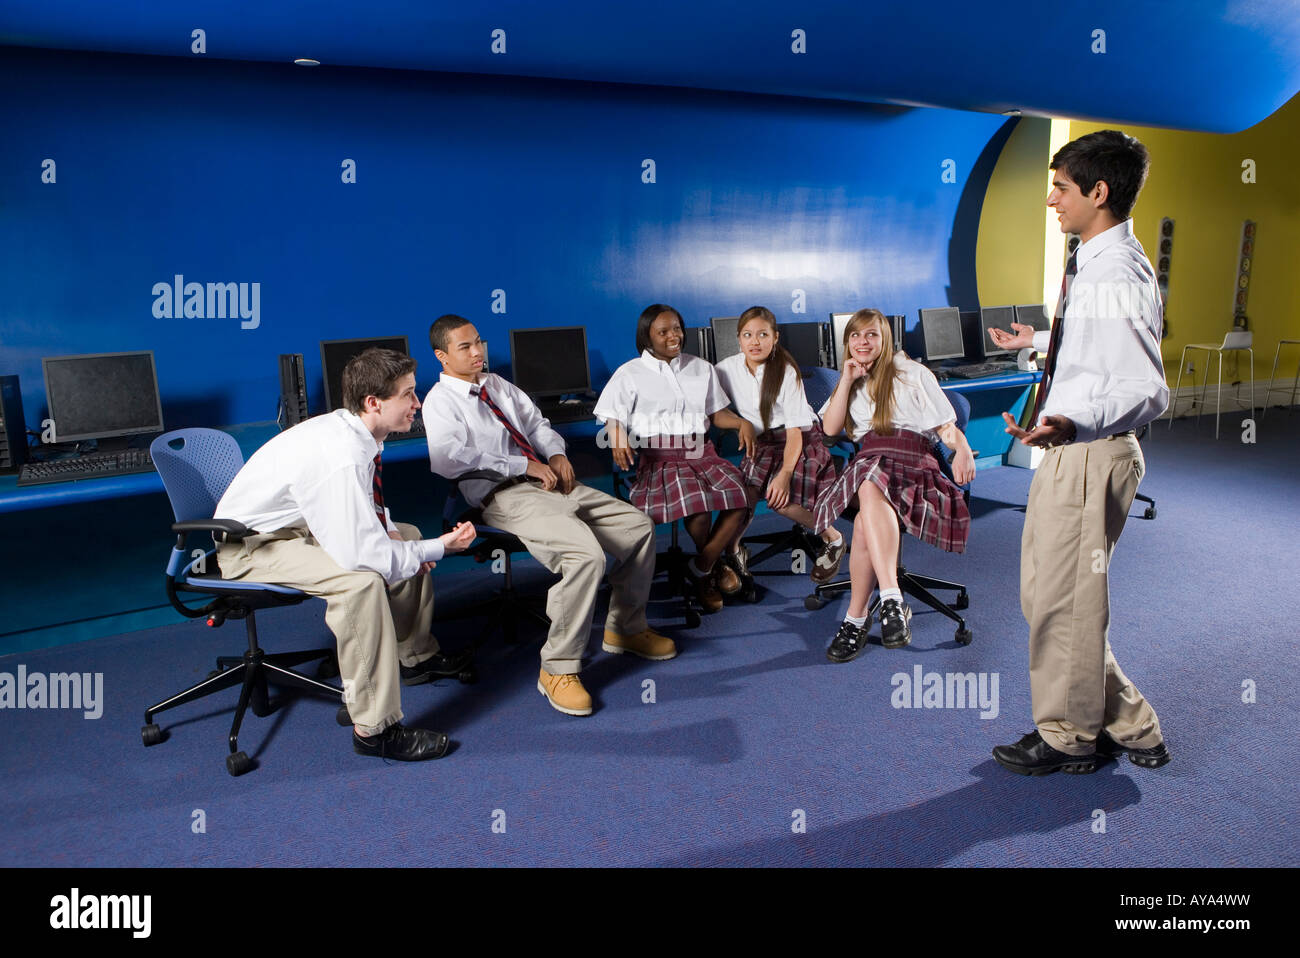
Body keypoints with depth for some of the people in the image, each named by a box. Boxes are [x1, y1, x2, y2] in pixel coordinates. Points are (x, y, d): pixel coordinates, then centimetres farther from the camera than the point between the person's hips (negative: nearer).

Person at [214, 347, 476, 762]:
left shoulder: (355, 432, -6)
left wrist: (386, 526, -6)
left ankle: (414, 656, 28)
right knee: (362, 580, -32)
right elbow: (361, 554, -34)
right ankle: (375, 729, -24)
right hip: (251, 545, -10)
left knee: (407, 536, 12)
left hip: (301, 522, 10)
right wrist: (439, 548, -23)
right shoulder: (341, 456, -34)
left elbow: (368, 504, 15)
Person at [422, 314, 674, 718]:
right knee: (587, 554, -32)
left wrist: (556, 454, 2)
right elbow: (449, 459, -20)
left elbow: (536, 422, 25)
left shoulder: (497, 385, 21)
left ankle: (625, 628, 19)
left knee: (638, 526, -1)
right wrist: (524, 465, -18)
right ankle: (558, 668, -18)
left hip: (547, 480, 8)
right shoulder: (441, 401, -3)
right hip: (504, 496, -8)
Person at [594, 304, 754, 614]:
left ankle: (701, 568, -5)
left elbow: (717, 413, 20)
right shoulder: (630, 373, 7)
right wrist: (618, 435, -24)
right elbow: (612, 417, -1)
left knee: (739, 497, -24)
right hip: (659, 457, -4)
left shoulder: (701, 368, 20)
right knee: (697, 506, -32)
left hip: (701, 451, 4)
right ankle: (714, 564, 0)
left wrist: (742, 423, -1)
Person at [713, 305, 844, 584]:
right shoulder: (727, 369, -3)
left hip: (801, 439, -3)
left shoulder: (786, 371, -13)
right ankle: (732, 549, 0)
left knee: (782, 500, -24)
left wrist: (785, 473, -26)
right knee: (745, 491, -23)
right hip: (762, 442, 3)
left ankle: (833, 538, 0)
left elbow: (795, 429, -15)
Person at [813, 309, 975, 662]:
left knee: (866, 521, -37)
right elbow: (830, 427, 11)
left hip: (913, 461, -3)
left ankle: (856, 618, -37)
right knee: (870, 492, -38)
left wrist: (962, 448, -14)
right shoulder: (850, 384, 29)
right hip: (867, 459, 3)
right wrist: (847, 379, 8)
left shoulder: (914, 374, 17)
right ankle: (892, 600, -46)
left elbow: (945, 426, 8)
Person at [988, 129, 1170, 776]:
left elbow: (1147, 391, -24)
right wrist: (1040, 342, 38)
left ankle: (1067, 739, 27)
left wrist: (1075, 424, -40)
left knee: (1065, 601, 5)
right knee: (1044, 593, 19)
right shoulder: (1097, 264, 11)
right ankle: (1129, 729, 33)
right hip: (1071, 451, 11)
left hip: (1089, 456, -11)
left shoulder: (1117, 275, -21)